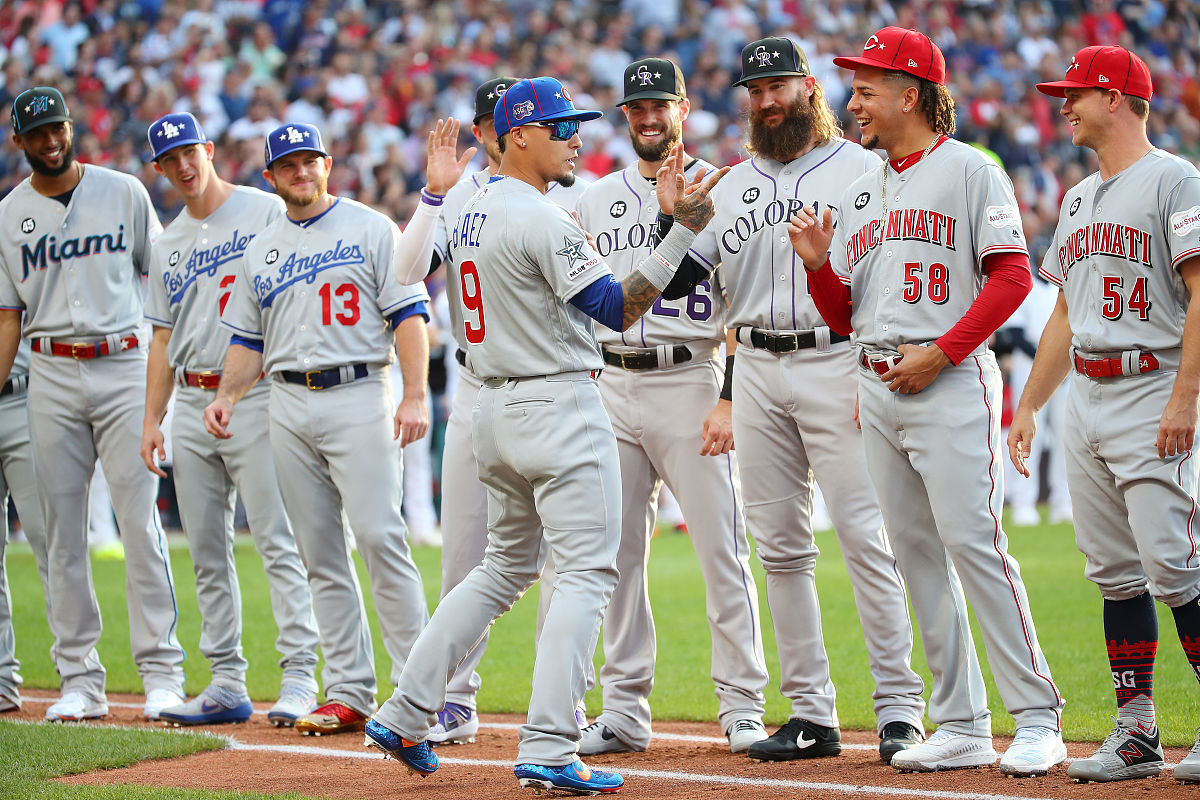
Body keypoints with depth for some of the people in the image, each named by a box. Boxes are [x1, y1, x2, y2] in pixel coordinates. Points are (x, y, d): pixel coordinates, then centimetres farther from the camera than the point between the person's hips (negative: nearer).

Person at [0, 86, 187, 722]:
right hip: (51, 377, 2)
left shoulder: (124, 192, 5)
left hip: (125, 365, -2)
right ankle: (80, 681, 6)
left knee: (140, 521, -8)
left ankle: (161, 673, -6)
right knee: (63, 530, 2)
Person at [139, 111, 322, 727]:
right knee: (207, 554, 7)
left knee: (278, 542, -11)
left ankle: (299, 676, -12)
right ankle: (227, 685, 11)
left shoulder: (266, 213, -1)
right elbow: (163, 337, 19)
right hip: (192, 405, 7)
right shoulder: (167, 244, 17)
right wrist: (151, 420, 11)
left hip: (255, 395, -7)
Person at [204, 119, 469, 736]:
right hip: (288, 407, 5)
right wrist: (226, 396, 2)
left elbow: (408, 315, -4)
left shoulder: (370, 228, 2)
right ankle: (349, 693, 7)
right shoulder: (260, 250, 17)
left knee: (379, 536, -14)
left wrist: (414, 396, -15)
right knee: (320, 551, 4)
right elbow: (248, 340, 20)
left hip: (358, 396, -5)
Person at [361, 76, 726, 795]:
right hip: (562, 408, -9)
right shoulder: (542, 219, -16)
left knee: (508, 566, 20)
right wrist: (683, 232, -25)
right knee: (588, 572, -6)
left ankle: (405, 715, 17)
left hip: (498, 408, 9)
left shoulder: (472, 216, 13)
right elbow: (618, 310, -20)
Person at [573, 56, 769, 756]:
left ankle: (743, 708, 0)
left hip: (691, 382, -5)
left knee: (721, 547, -6)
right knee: (618, 552, 5)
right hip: (612, 385, 5)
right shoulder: (597, 199, 16)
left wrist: (730, 400, -14)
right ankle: (626, 712, 10)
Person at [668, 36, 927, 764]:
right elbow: (675, 284, 12)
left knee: (865, 535, -10)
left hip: (837, 367, -5)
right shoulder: (730, 187, 16)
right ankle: (812, 714, 10)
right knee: (781, 547, 5)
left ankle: (900, 708, -7)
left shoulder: (862, 171, 2)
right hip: (756, 370, 5)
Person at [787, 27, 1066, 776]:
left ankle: (1038, 718, -9)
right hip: (878, 388, 7)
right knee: (916, 552, 6)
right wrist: (817, 263, 0)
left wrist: (940, 353, -16)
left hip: (952, 379, -7)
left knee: (973, 540, -14)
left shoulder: (970, 171, -2)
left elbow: (1012, 277, -10)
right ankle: (962, 726, 10)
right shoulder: (859, 194, 19)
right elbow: (845, 316, 19)